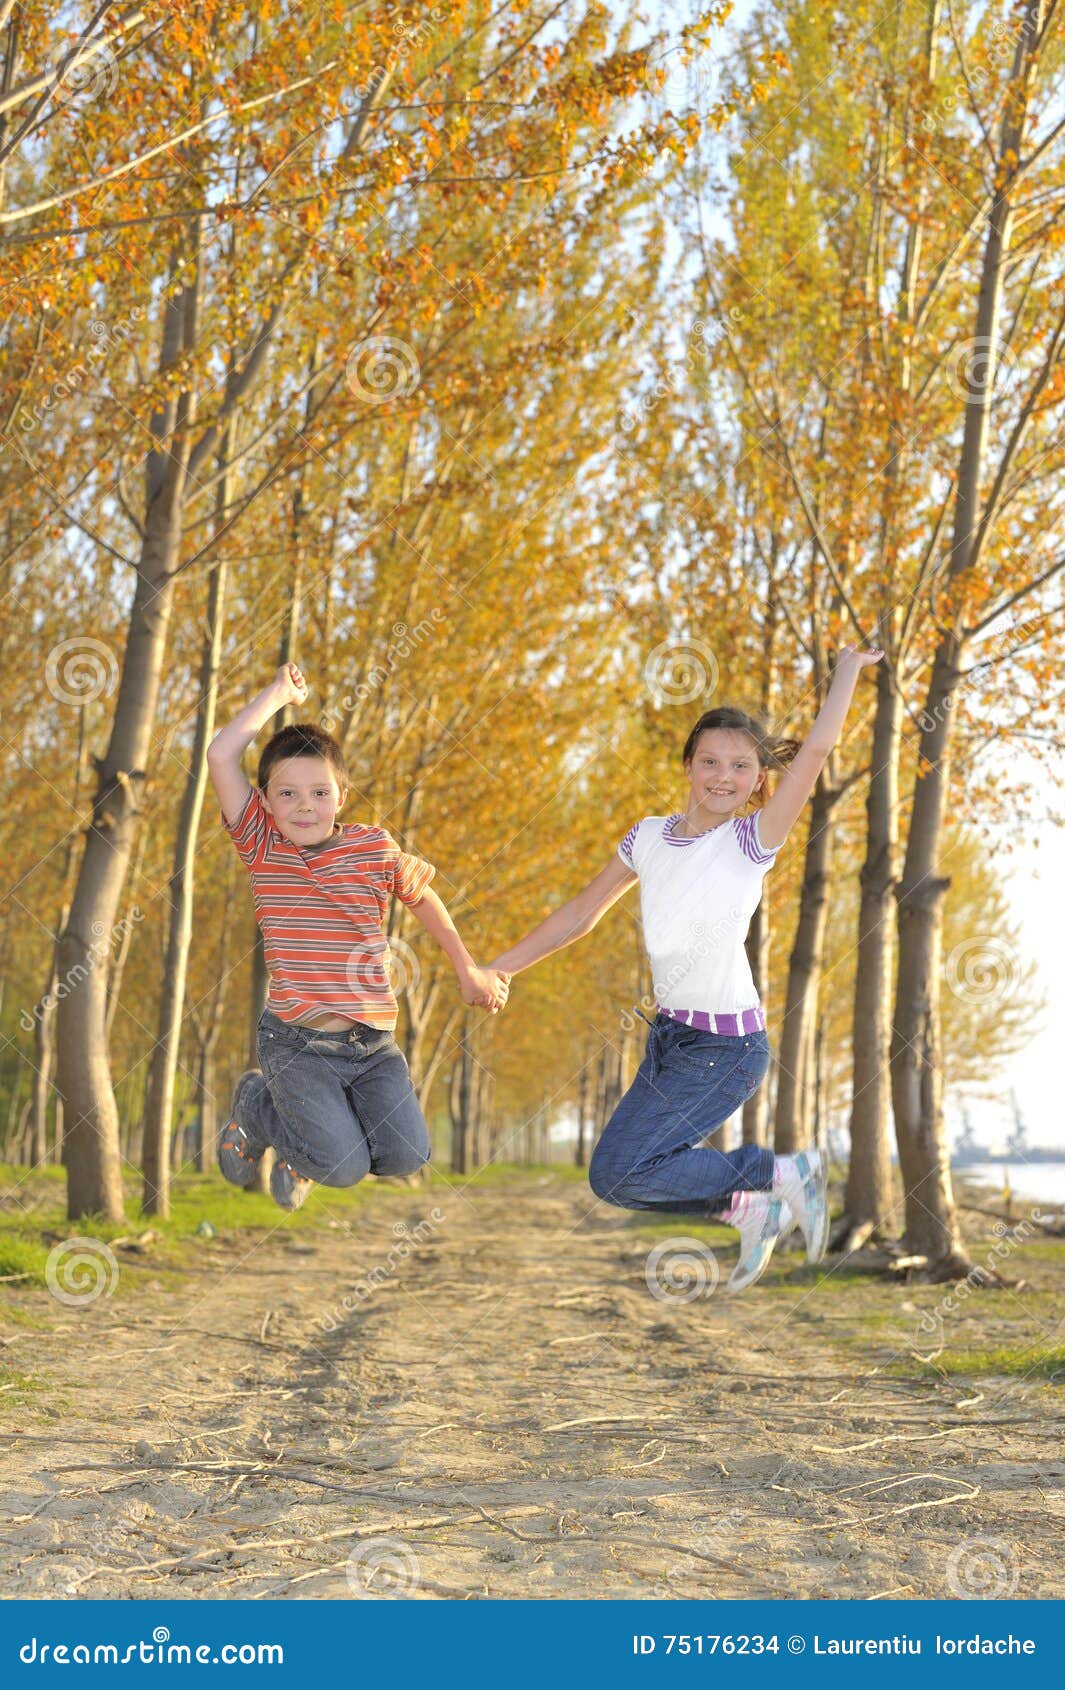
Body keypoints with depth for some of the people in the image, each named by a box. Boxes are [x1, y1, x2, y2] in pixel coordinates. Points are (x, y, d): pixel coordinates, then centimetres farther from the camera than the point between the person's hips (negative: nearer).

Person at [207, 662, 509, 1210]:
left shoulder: (376, 849, 2)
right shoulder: (261, 847, -1)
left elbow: (422, 898, 20)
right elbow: (221, 755, -10)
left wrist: (468, 971, 24)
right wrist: (279, 693, -1)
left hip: (372, 1041, 3)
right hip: (296, 1042, -3)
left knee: (405, 1155, -12)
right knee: (344, 1167, -16)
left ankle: (311, 1135, 20)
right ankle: (253, 1107, 16)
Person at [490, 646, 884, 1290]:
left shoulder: (754, 842, -8)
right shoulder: (649, 837, 6)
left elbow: (817, 748, -18)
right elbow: (580, 915, 16)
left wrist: (849, 668, -8)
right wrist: (494, 970, 16)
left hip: (727, 1049, -7)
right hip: (669, 1036, 7)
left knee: (618, 1172, -14)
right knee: (618, 1177, 7)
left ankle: (783, 1172, 1)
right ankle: (754, 1213, 24)